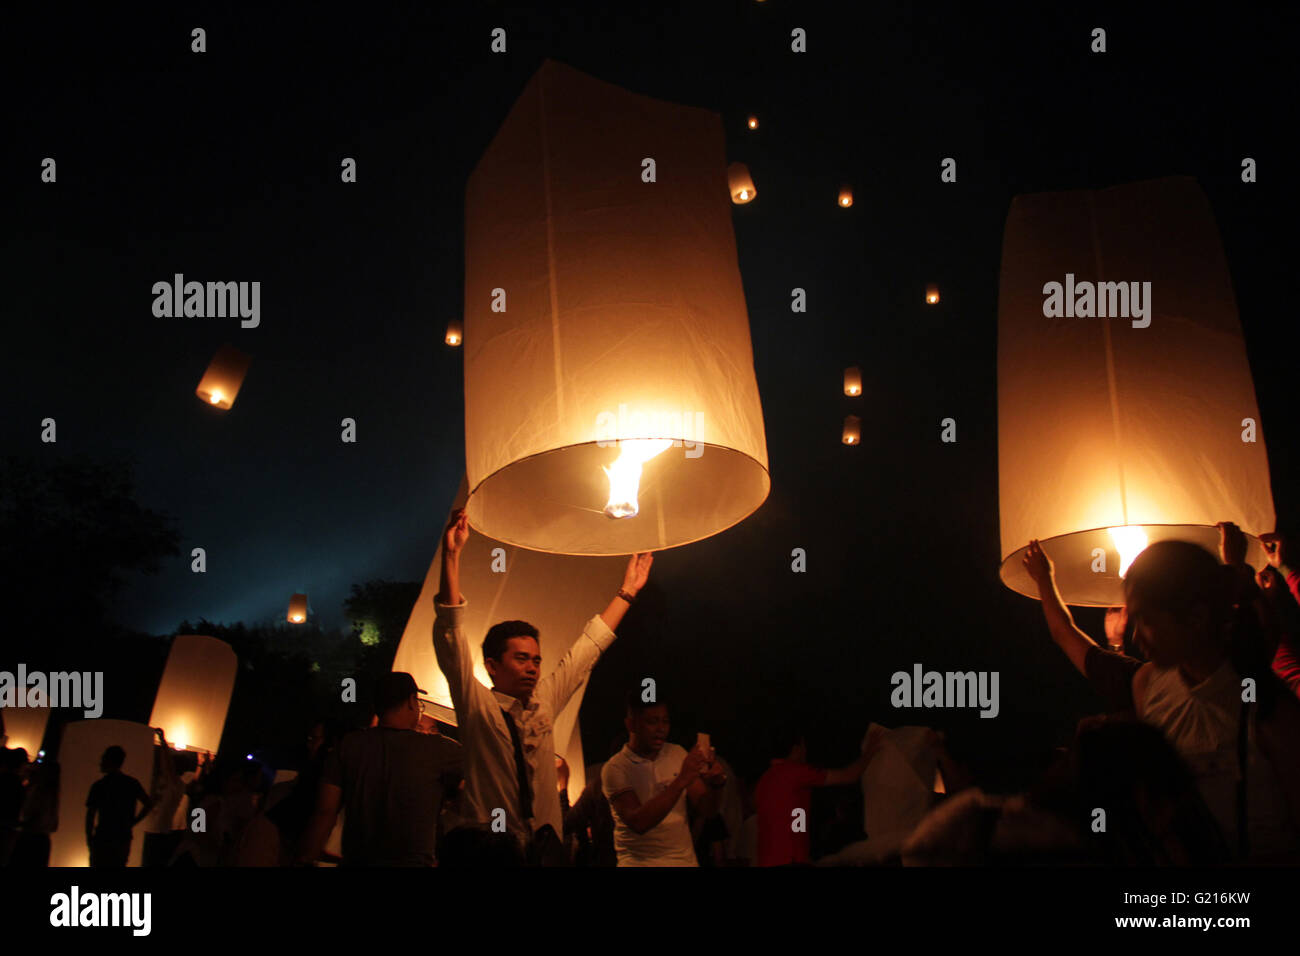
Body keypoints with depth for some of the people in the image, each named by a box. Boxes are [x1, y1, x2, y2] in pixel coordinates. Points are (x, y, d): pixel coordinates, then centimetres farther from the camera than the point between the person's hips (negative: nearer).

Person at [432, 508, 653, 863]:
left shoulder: (543, 703, 13)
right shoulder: (478, 706, -1)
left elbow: (588, 647, 21)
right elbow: (449, 638, -11)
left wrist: (628, 591, 25)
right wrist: (451, 556, -18)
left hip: (547, 849, 5)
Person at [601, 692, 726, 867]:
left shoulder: (677, 754, 8)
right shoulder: (615, 768, -7)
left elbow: (705, 811, 7)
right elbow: (638, 823, -19)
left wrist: (714, 785, -14)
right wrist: (681, 781, -25)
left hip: (686, 859, 4)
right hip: (640, 862, -4)